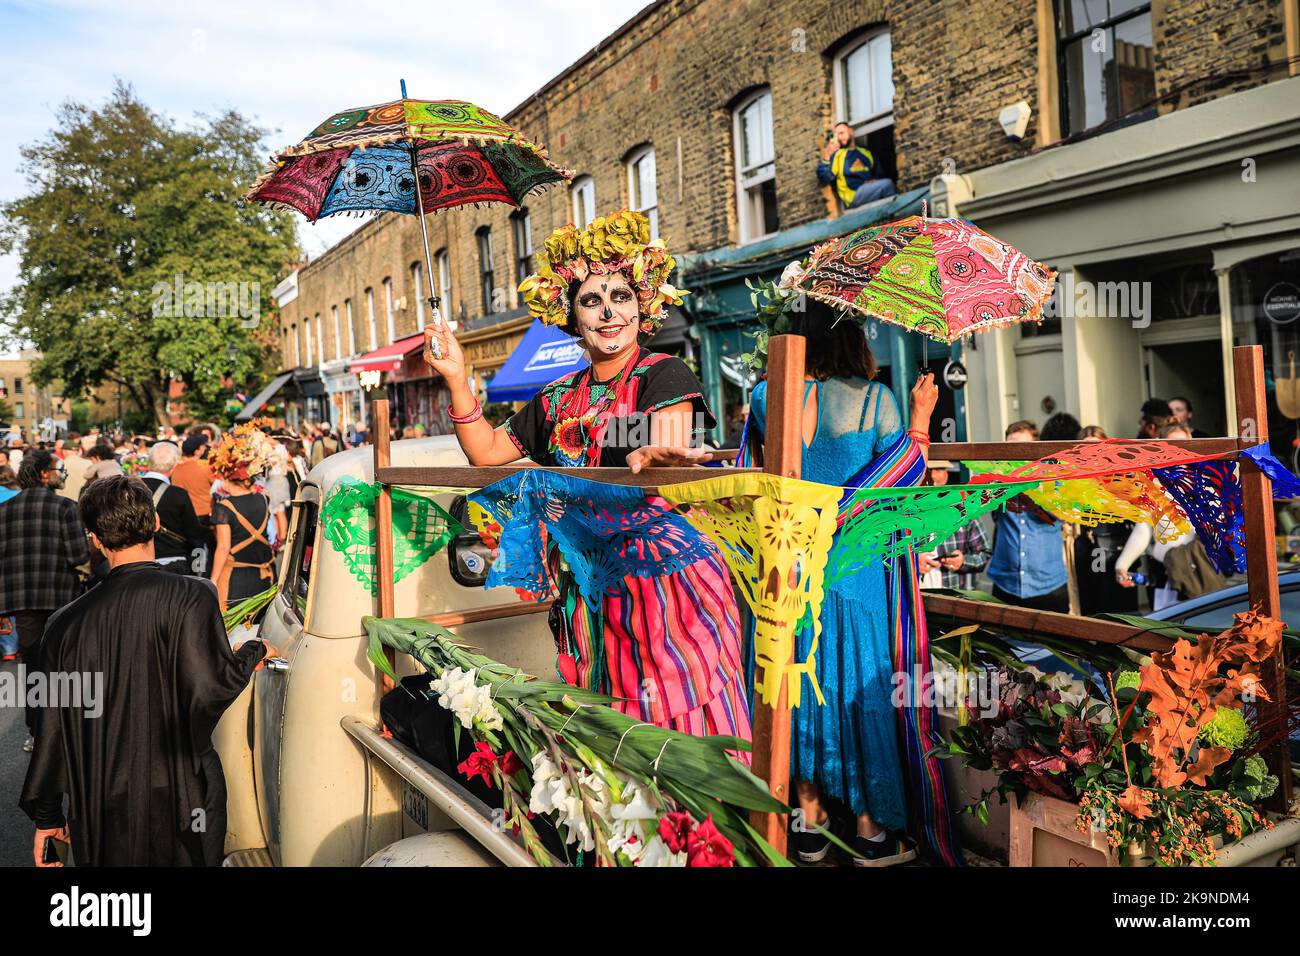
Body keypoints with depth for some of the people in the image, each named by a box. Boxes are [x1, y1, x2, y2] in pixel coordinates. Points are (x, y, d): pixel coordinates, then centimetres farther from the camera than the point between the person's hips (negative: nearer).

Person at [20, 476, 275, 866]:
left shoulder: (66, 622, -1)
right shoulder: (189, 596, -14)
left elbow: (55, 727, 4)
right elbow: (212, 685, -23)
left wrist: (47, 814, 15)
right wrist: (253, 652, -2)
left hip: (99, 811, 4)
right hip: (179, 803, -3)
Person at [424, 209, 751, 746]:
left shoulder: (664, 375, -4)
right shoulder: (559, 399, 13)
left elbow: (670, 456, -22)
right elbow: (487, 451, 18)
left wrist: (654, 457, -46)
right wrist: (457, 380, 7)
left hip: (664, 575, -5)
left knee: (677, 725, -6)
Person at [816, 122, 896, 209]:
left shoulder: (866, 153, 21)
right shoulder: (837, 155, 7)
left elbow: (879, 175, 27)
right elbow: (824, 180, -6)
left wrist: (875, 181, 4)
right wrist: (825, 159, -19)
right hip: (853, 197, -5)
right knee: (887, 184, -25)